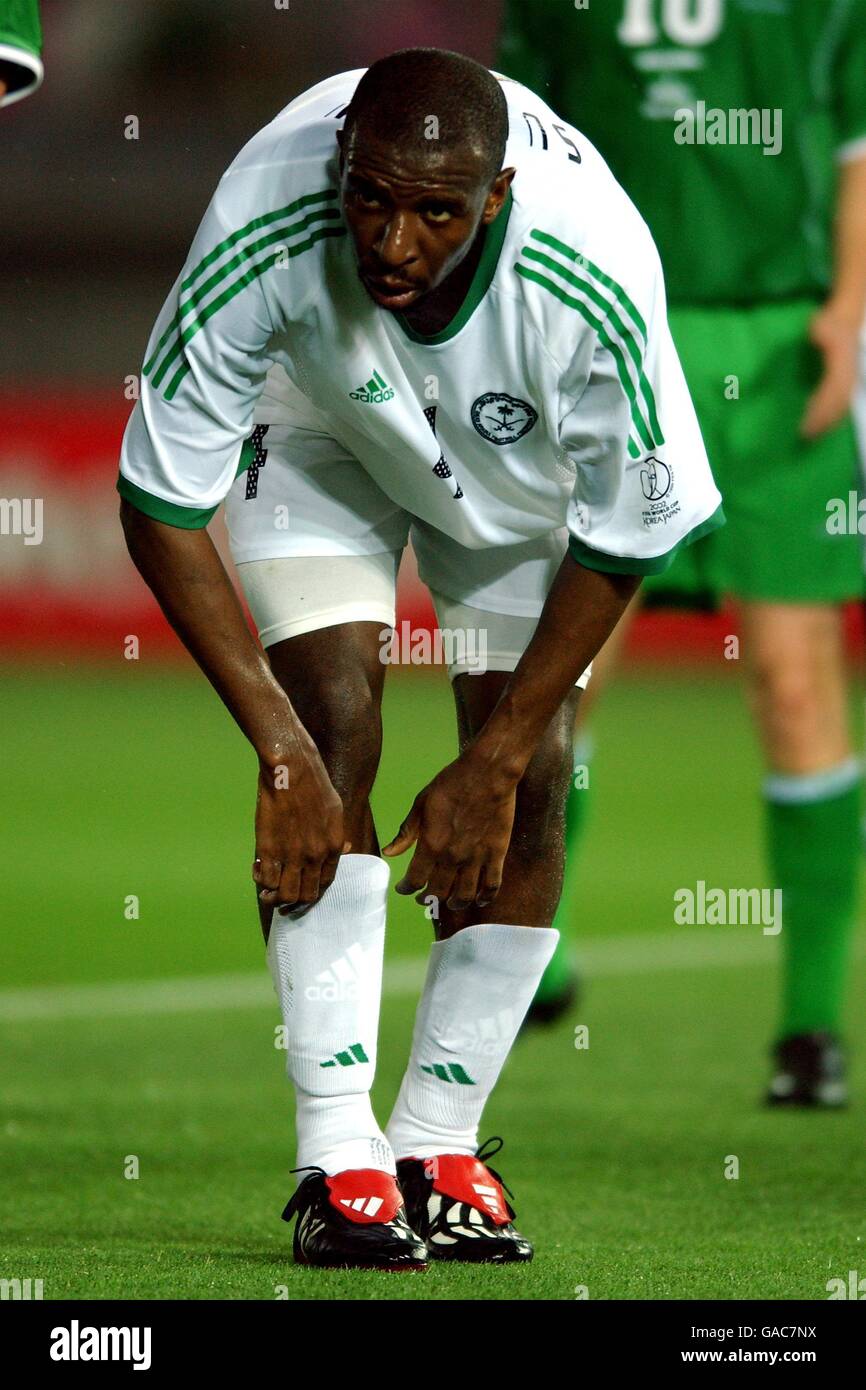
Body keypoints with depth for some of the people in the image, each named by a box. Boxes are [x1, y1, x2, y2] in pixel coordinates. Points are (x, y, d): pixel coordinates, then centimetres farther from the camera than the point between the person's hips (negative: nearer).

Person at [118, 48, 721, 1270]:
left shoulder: (595, 278, -39)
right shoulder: (262, 234, -39)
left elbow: (621, 539, -22)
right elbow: (162, 504, -27)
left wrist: (492, 765, -19)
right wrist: (279, 746, -29)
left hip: (522, 466, 1)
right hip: (317, 428, -1)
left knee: (529, 788, -8)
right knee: (331, 728, -18)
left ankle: (442, 1146, 6)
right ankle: (338, 1158, -18)